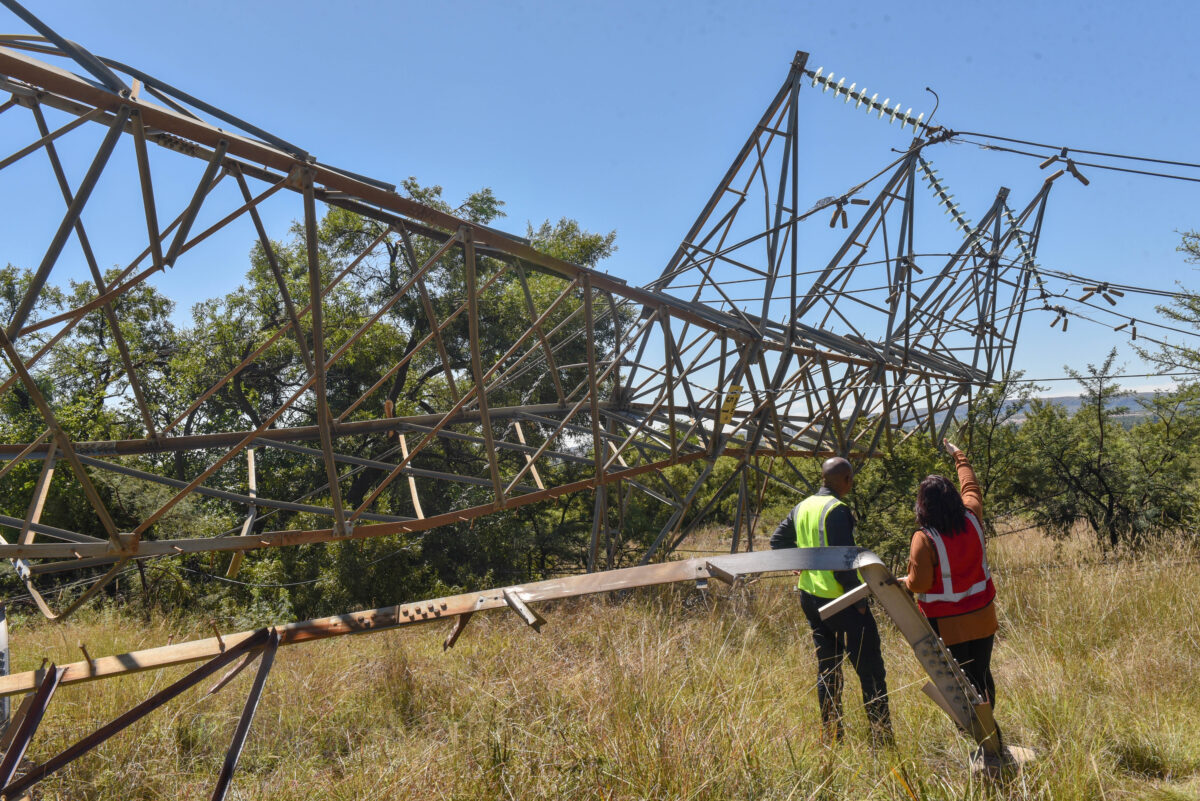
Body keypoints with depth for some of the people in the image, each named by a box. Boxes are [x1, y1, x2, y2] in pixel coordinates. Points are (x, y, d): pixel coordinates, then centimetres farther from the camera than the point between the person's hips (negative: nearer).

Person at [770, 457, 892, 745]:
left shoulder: (802, 507, 7)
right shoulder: (837, 509, -17)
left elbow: (778, 540, 18)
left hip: (809, 596, 8)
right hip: (840, 600, -8)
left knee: (827, 667, 16)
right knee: (871, 670, 1)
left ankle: (830, 735, 23)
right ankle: (881, 739, 4)